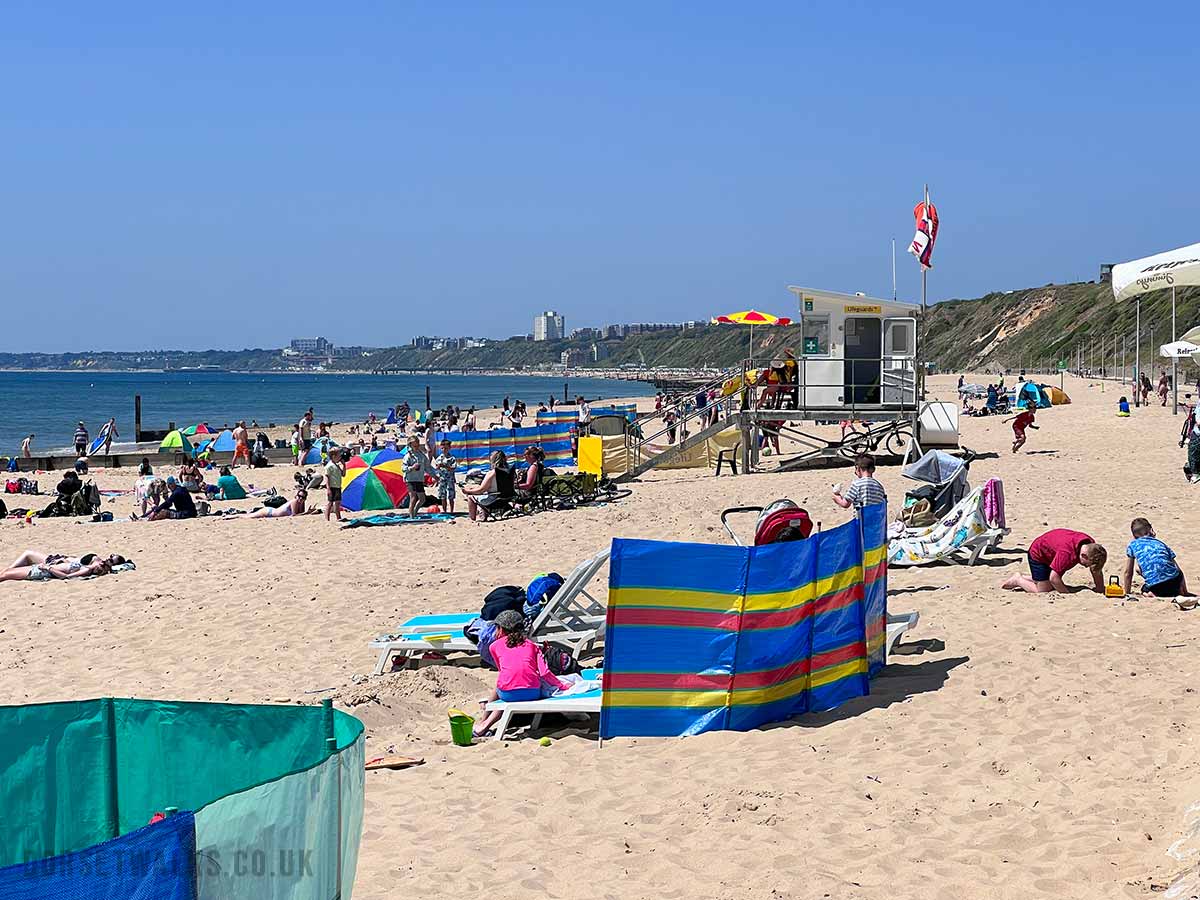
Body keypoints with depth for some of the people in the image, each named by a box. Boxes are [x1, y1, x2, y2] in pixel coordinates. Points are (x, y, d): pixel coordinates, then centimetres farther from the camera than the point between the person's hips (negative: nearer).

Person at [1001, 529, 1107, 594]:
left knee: (1052, 585, 9)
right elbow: (1053, 578, -41)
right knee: (1043, 590, -13)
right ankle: (1018, 580, 8)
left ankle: (1023, 578, 23)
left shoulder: (1091, 546, -21)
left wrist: (1100, 590, -9)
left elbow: (1097, 568, -6)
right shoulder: (1067, 552, -44)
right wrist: (1068, 593, -31)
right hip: (1037, 554, -8)